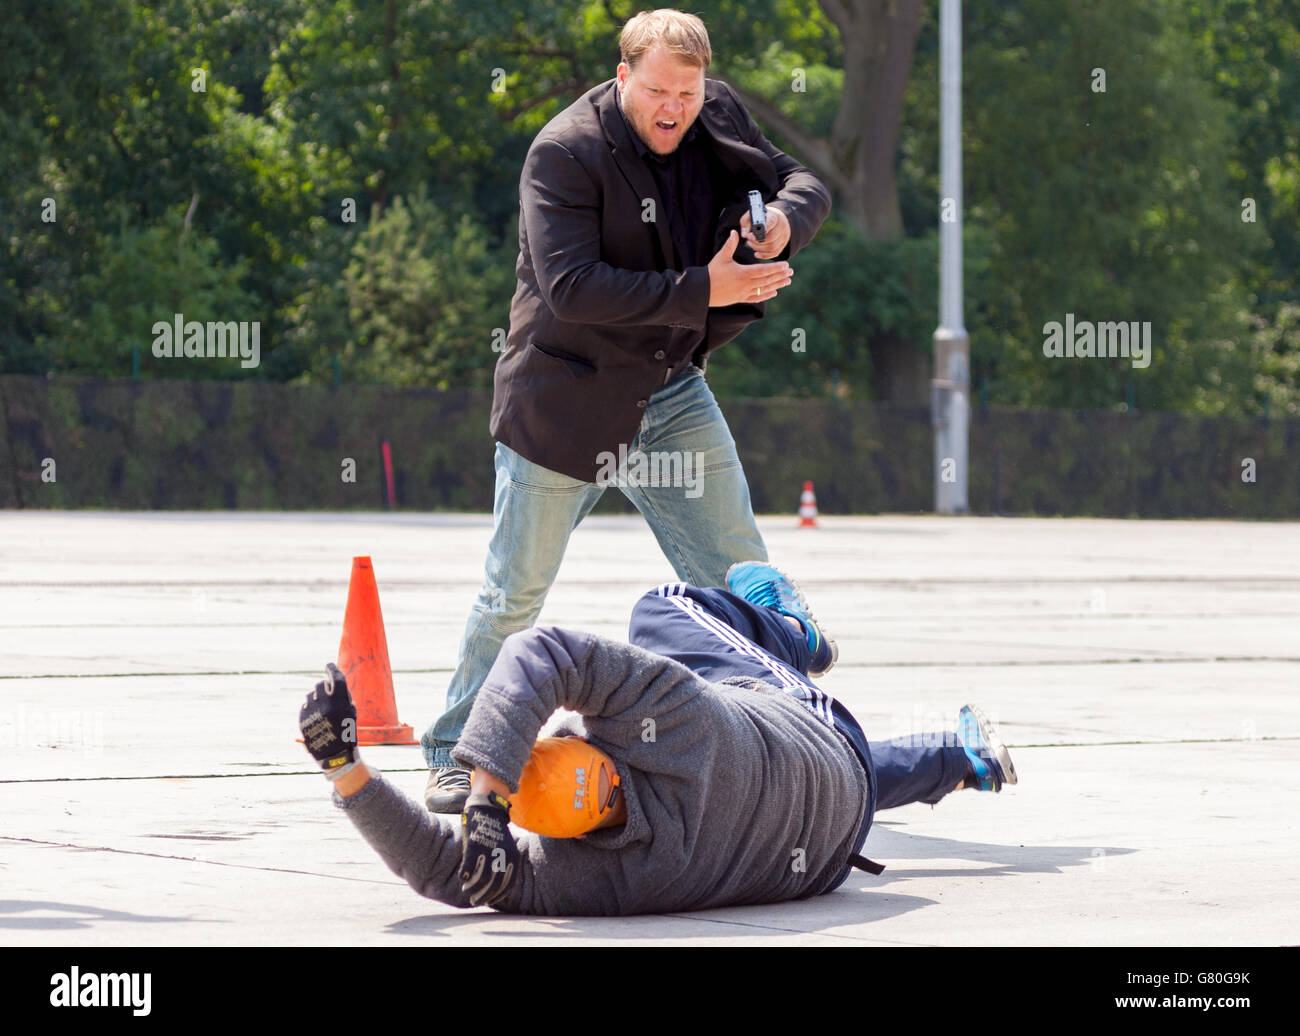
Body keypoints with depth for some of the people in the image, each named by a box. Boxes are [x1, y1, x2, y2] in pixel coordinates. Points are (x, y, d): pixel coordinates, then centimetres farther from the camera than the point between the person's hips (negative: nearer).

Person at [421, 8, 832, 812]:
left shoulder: (719, 117, -1)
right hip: (568, 402, -5)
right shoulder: (566, 153, -20)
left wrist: (785, 217, -16)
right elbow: (570, 286, -29)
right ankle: (457, 755, 16)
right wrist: (701, 290, -31)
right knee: (516, 593, 2)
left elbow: (806, 184, 9)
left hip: (672, 394, 5)